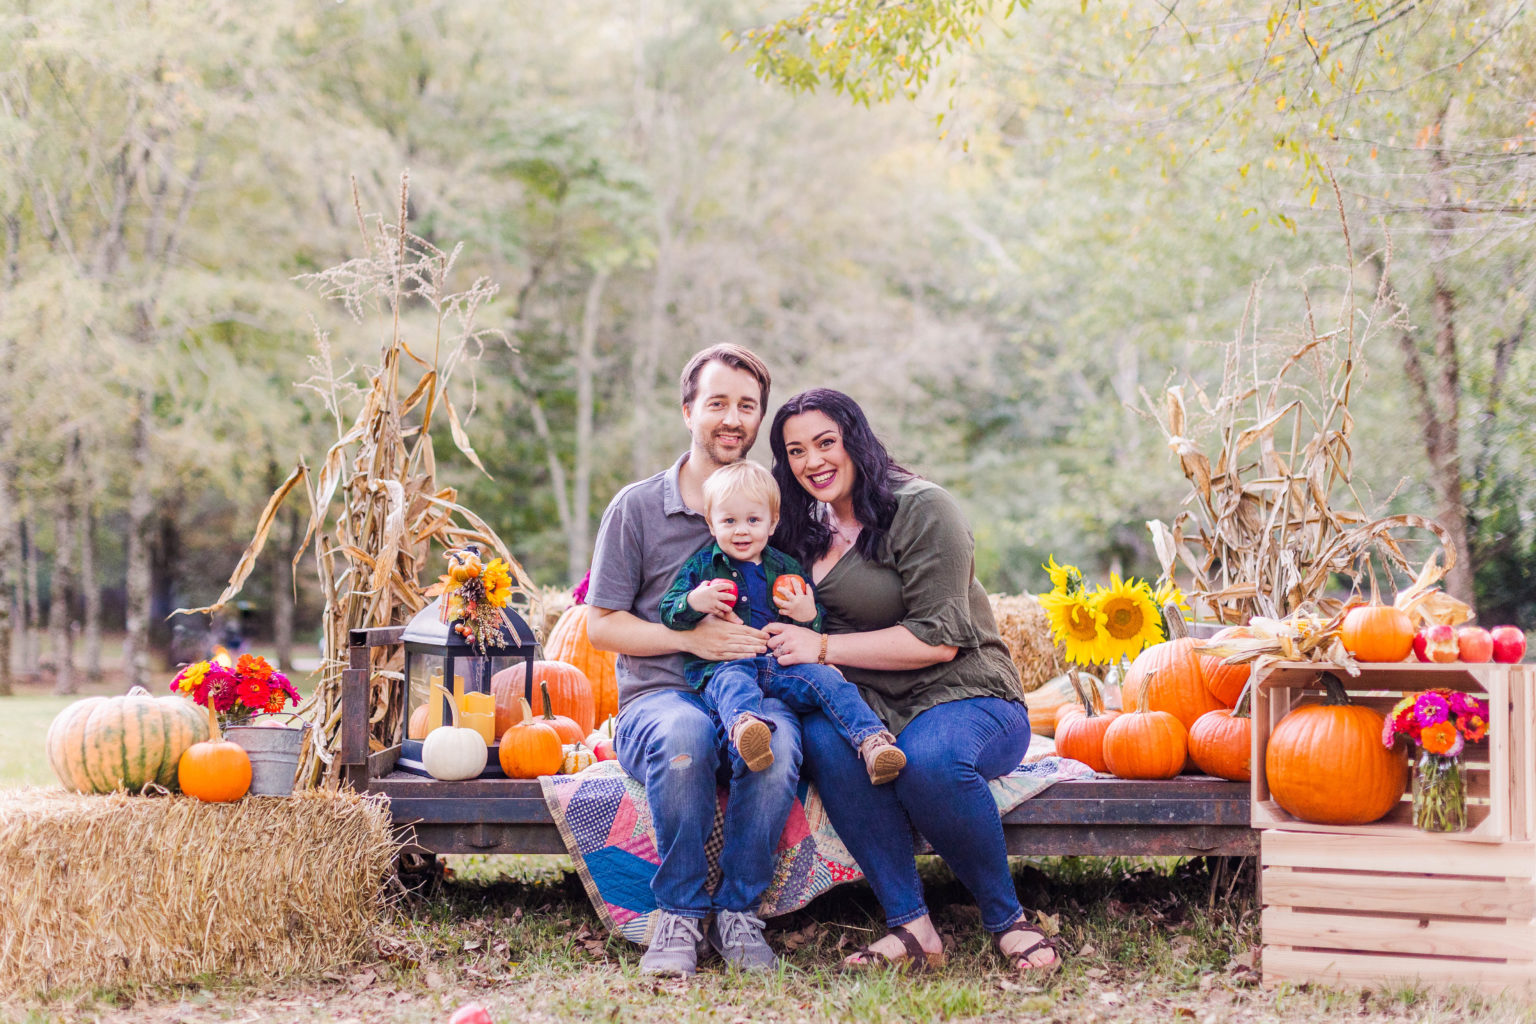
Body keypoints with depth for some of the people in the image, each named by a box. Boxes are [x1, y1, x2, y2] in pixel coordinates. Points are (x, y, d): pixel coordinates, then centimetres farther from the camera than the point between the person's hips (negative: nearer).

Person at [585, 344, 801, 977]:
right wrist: (689, 636, -11)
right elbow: (601, 624, 5)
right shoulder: (637, 507, 8)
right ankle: (679, 912, -22)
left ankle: (738, 910, -19)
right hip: (659, 695, -1)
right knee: (685, 732, -38)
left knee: (777, 739, -36)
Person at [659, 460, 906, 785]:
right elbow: (668, 612, 8)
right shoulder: (700, 566, 15)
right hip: (724, 664, -3)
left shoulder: (788, 569, 20)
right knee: (733, 683, -37)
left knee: (824, 678, -22)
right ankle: (744, 726, -70)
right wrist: (693, 603, -14)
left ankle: (872, 742, -31)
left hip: (783, 664, 3)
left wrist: (809, 617, -2)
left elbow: (818, 625, 23)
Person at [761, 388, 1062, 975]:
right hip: (872, 707, 5)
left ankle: (1007, 921, -17)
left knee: (926, 757, -39)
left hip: (967, 701, -5)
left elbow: (938, 639, -14)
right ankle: (910, 926, -30)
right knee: (824, 737, -31)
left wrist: (822, 647, -15)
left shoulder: (920, 509, -7)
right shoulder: (808, 531, 16)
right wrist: (794, 613, 3)